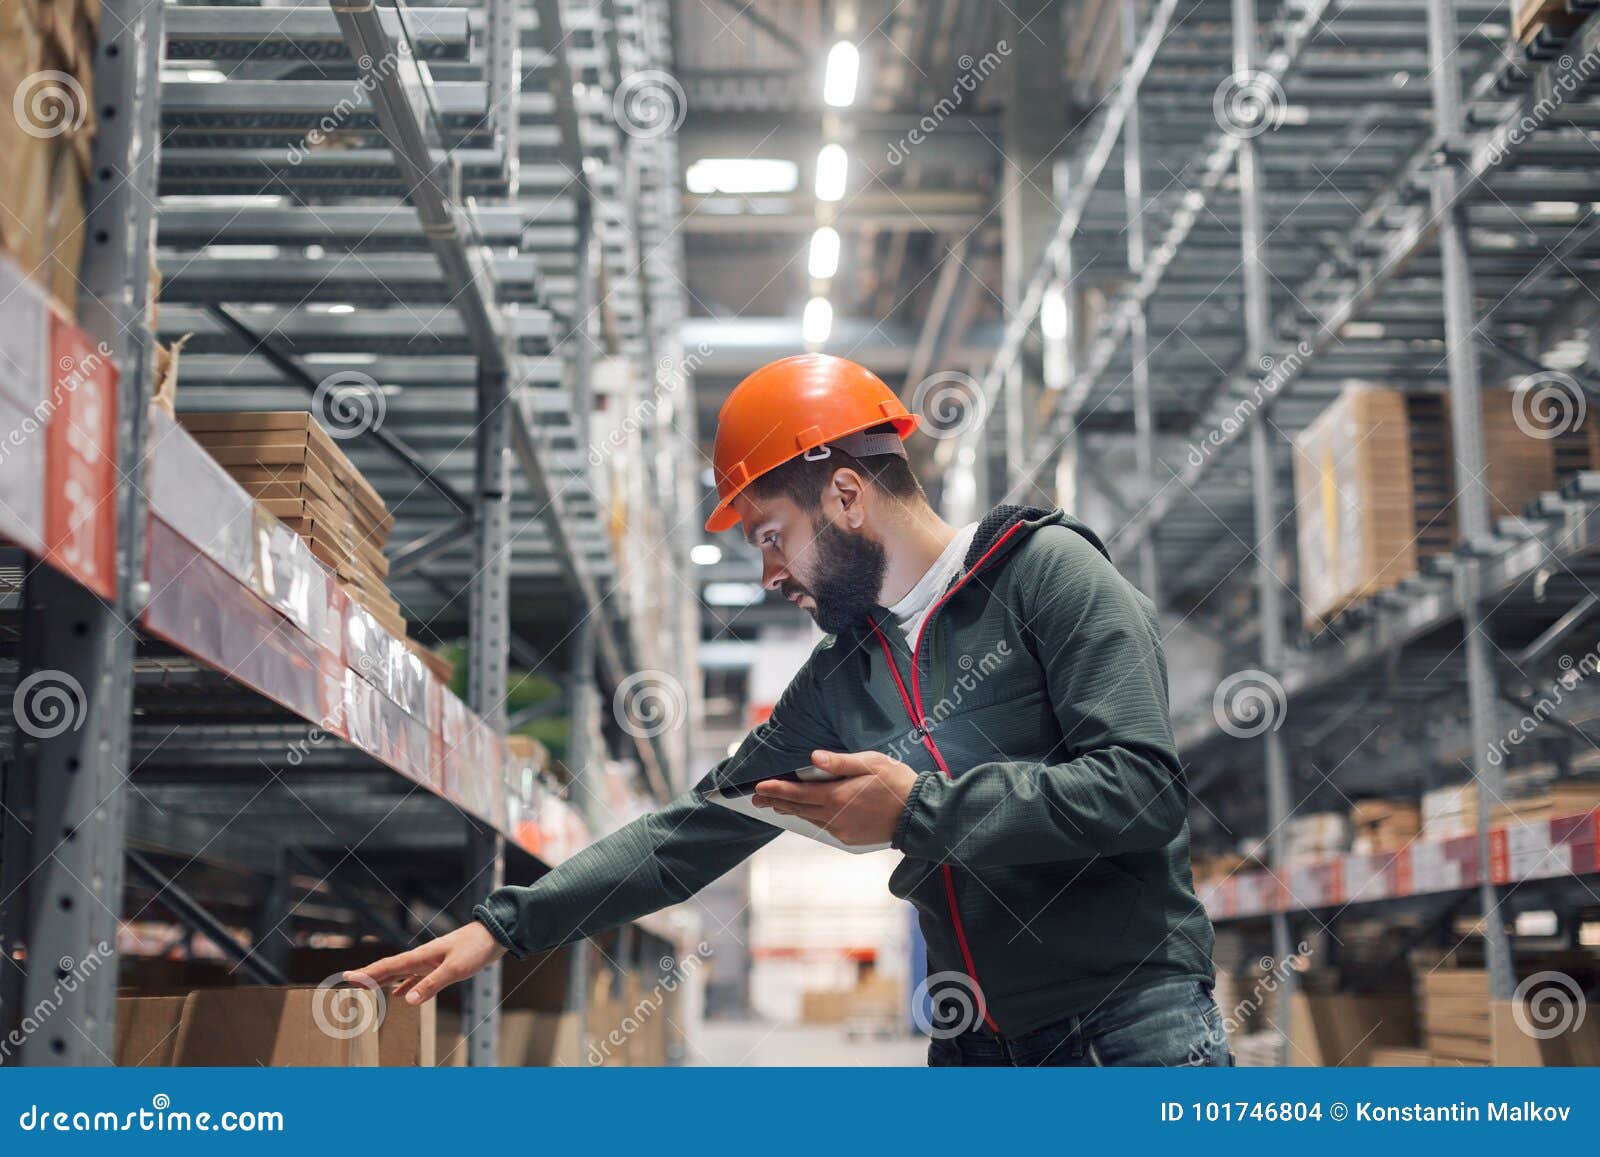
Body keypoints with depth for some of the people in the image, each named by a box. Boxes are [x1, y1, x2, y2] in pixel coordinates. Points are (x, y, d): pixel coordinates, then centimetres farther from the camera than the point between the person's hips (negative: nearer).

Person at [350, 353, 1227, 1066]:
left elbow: (1143, 787, -17)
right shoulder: (841, 674, 12)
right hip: (977, 1045, 6)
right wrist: (505, 925, 6)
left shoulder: (1048, 571, -8)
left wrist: (922, 810, -17)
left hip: (1134, 1029, -6)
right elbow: (700, 824, 13)